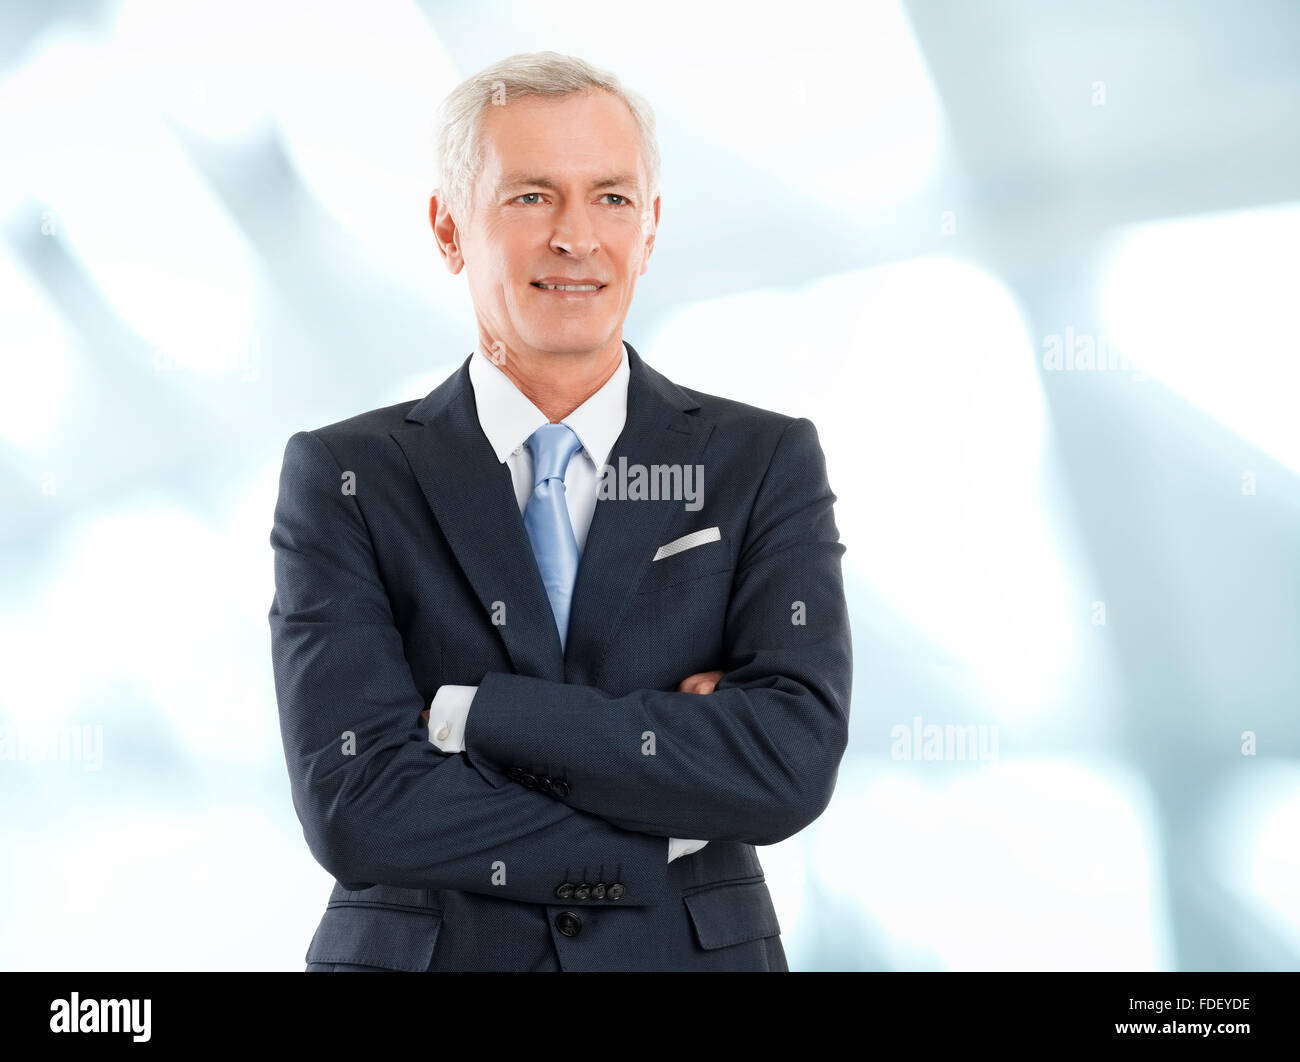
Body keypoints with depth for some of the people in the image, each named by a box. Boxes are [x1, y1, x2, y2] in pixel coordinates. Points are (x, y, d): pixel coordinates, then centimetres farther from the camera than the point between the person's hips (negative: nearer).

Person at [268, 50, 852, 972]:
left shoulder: (765, 464, -4)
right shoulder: (343, 480, -6)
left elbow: (793, 762, -17)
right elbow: (355, 806, -16)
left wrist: (469, 713, -19)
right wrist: (670, 834, -17)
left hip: (693, 950, 1)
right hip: (418, 950, -1)